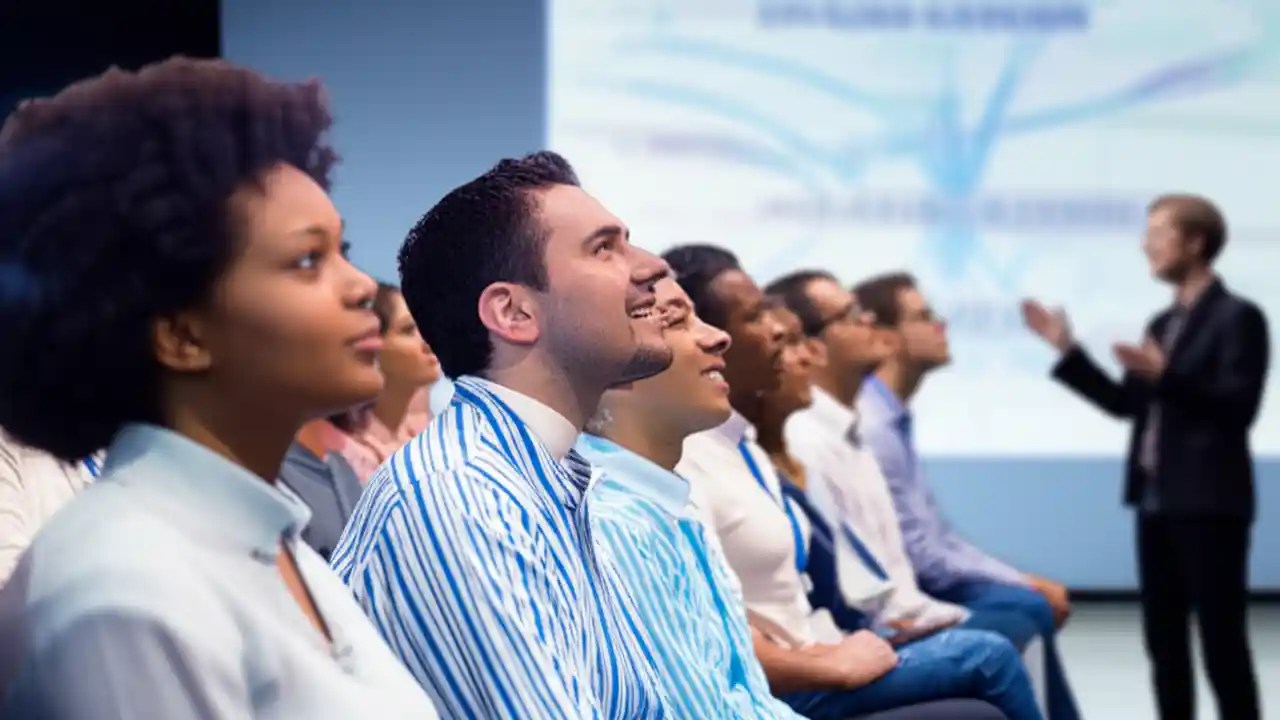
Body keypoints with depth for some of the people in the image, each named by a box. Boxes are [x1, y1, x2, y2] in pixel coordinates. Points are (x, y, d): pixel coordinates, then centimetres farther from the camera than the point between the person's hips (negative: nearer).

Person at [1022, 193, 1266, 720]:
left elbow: (1240, 407, -17)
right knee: (1163, 640, 11)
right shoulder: (1162, 323, 16)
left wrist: (1166, 375, -26)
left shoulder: (1237, 317, -8)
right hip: (1157, 500, 8)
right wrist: (1067, 349, 12)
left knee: (1222, 637, -5)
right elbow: (1127, 404, 16)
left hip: (1209, 502, -8)